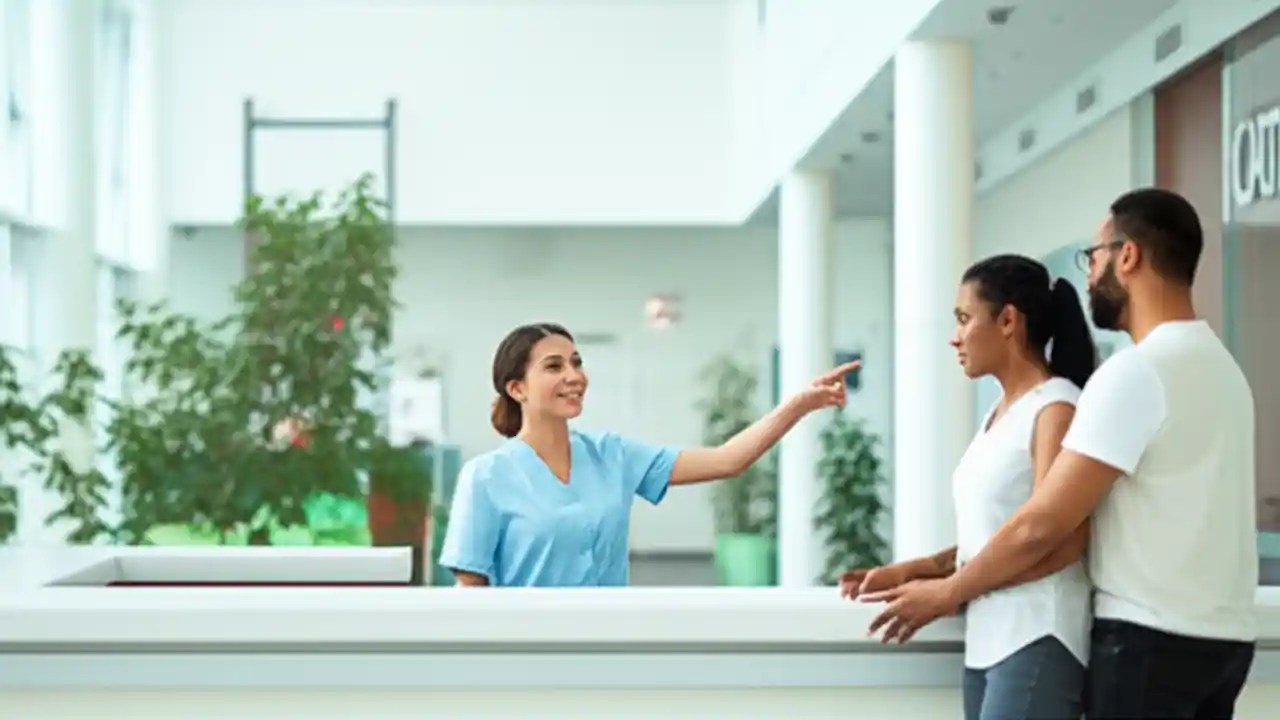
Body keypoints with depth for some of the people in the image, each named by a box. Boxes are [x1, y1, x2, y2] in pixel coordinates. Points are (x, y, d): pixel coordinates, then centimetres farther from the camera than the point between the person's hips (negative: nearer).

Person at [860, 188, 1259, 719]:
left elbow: (1042, 525, -17)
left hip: (1150, 638, -9)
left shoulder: (1137, 371, -15)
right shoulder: (1219, 365, 14)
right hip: (1222, 636, 9)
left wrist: (947, 593, -2)